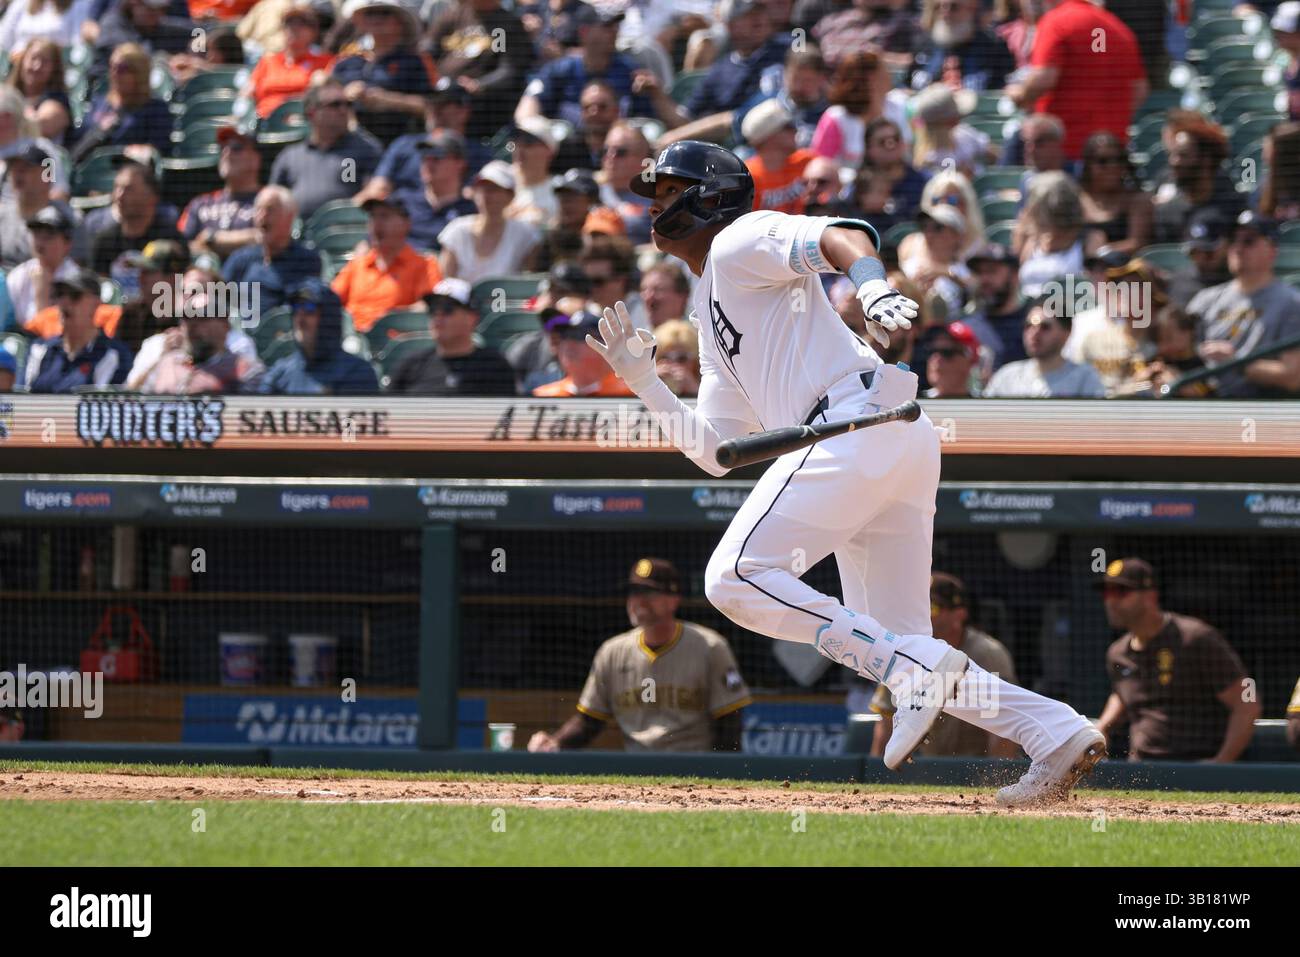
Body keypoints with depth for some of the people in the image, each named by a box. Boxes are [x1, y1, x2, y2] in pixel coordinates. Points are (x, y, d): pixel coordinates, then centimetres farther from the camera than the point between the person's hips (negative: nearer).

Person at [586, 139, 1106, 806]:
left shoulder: (738, 241, 7)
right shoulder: (711, 315, 33)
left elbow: (842, 235, -14)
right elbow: (716, 452, 30)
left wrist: (872, 285, -35)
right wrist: (643, 382, 24)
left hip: (860, 418, -10)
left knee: (736, 576, -15)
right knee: (895, 647, 8)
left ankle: (920, 672, -23)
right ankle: (1060, 736, -2)